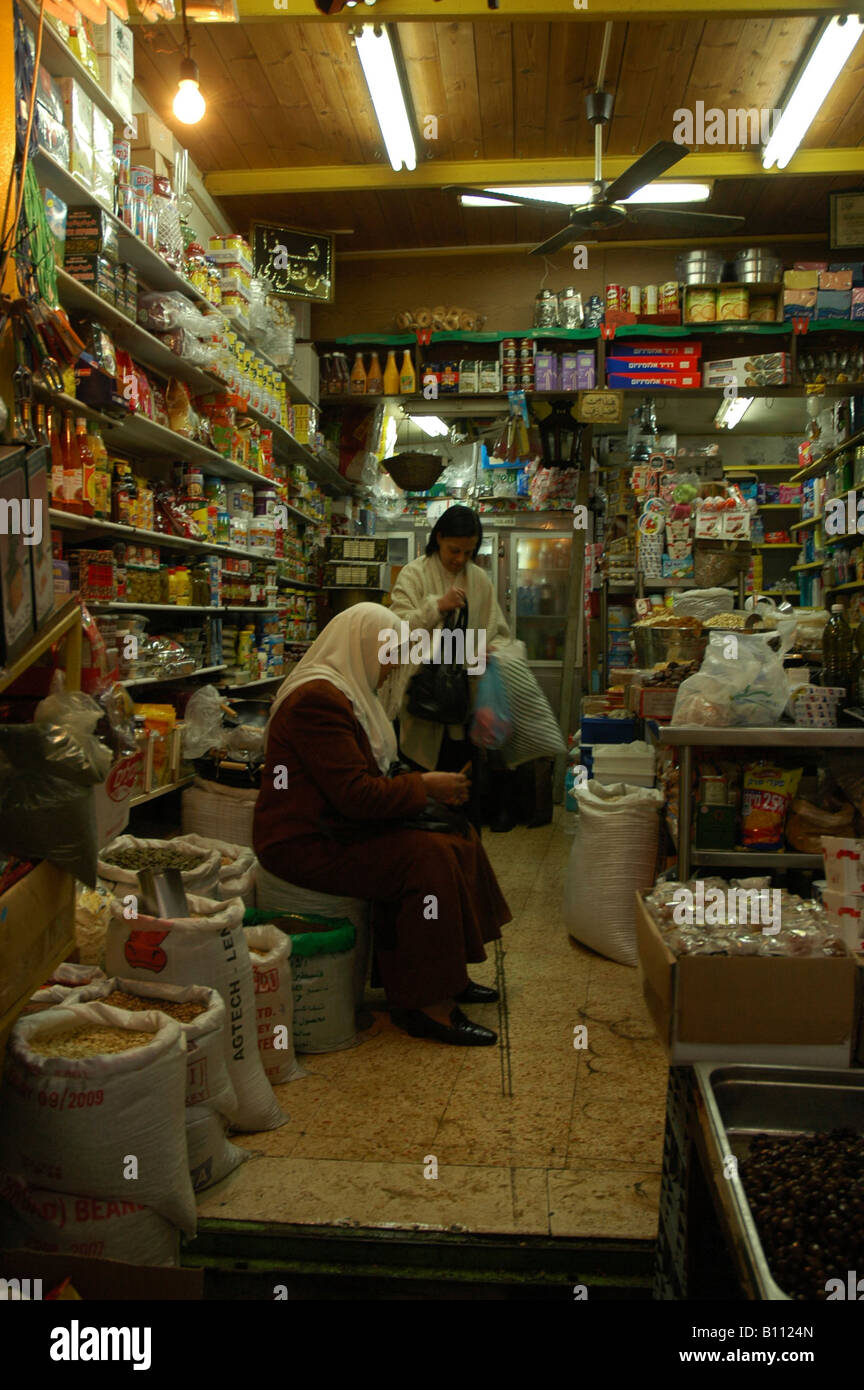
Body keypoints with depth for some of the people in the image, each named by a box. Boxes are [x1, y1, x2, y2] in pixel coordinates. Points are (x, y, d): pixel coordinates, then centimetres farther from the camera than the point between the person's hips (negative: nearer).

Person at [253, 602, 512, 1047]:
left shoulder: (344, 690, 15)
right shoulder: (318, 699, -20)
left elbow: (366, 779, 16)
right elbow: (356, 793, -25)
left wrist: (427, 786, 3)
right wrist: (424, 786, -13)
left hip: (334, 826, 11)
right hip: (304, 844, -11)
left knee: (457, 839, 2)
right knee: (427, 859, -23)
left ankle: (449, 975, 11)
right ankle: (425, 1004, -14)